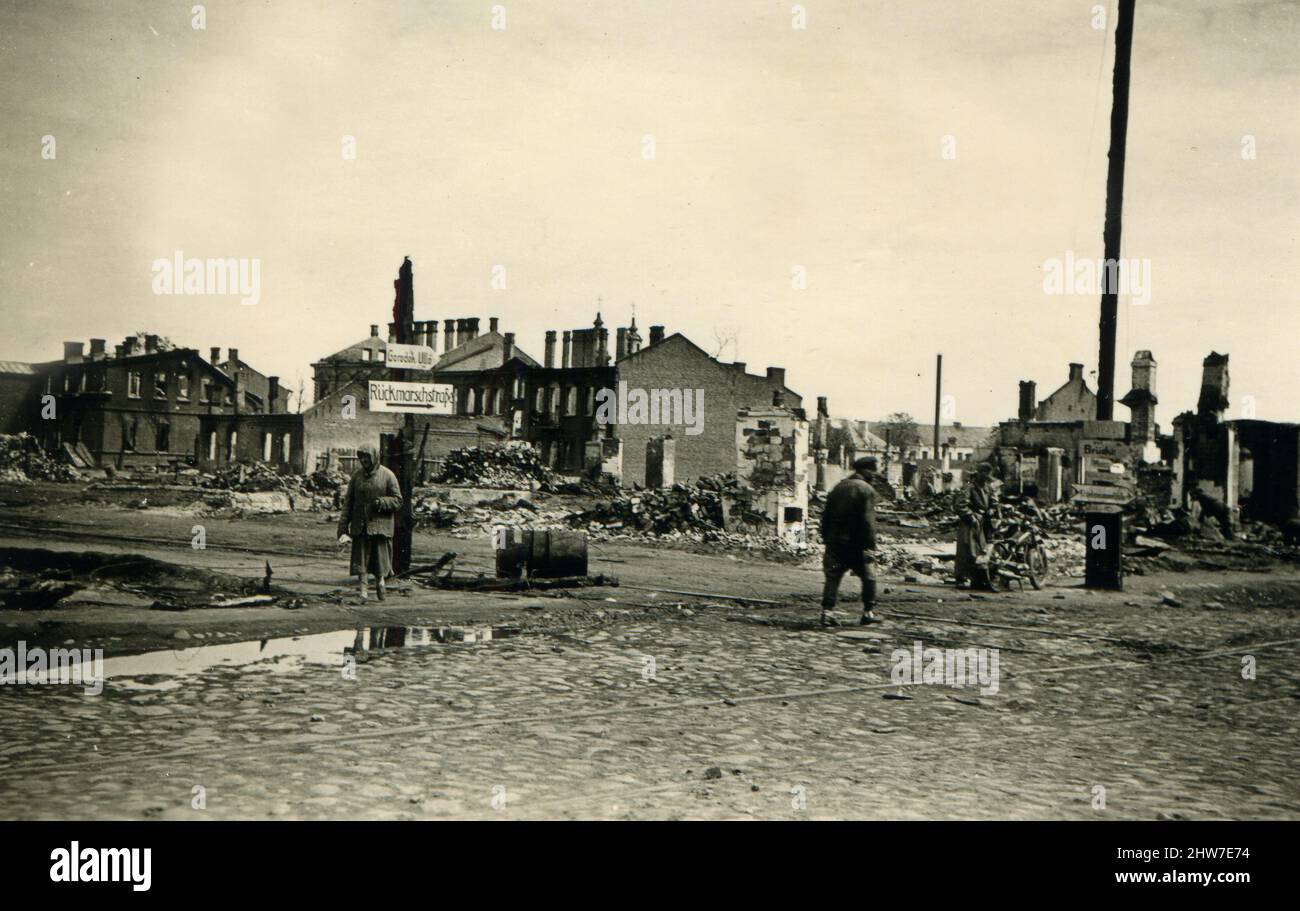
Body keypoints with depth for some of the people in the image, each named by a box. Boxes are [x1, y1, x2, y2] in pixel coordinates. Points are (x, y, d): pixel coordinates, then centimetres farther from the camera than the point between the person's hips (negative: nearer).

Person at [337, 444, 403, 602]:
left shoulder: (387, 476, -3)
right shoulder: (357, 475, 5)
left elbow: (397, 501, -1)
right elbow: (348, 501, 6)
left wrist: (381, 502, -20)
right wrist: (343, 525, -1)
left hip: (380, 524, -2)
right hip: (360, 524, 2)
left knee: (380, 556, 3)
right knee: (361, 558, 1)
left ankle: (380, 580, 30)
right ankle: (363, 591, 7)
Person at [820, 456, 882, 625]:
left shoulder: (838, 488, 13)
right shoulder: (867, 490, -7)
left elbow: (826, 516, 13)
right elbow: (868, 521, -14)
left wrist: (826, 539, 16)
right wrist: (871, 545, -12)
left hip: (835, 541, 5)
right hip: (856, 543, -5)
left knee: (833, 577, 7)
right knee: (869, 577, 7)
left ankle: (826, 610, 0)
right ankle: (868, 611, 7)